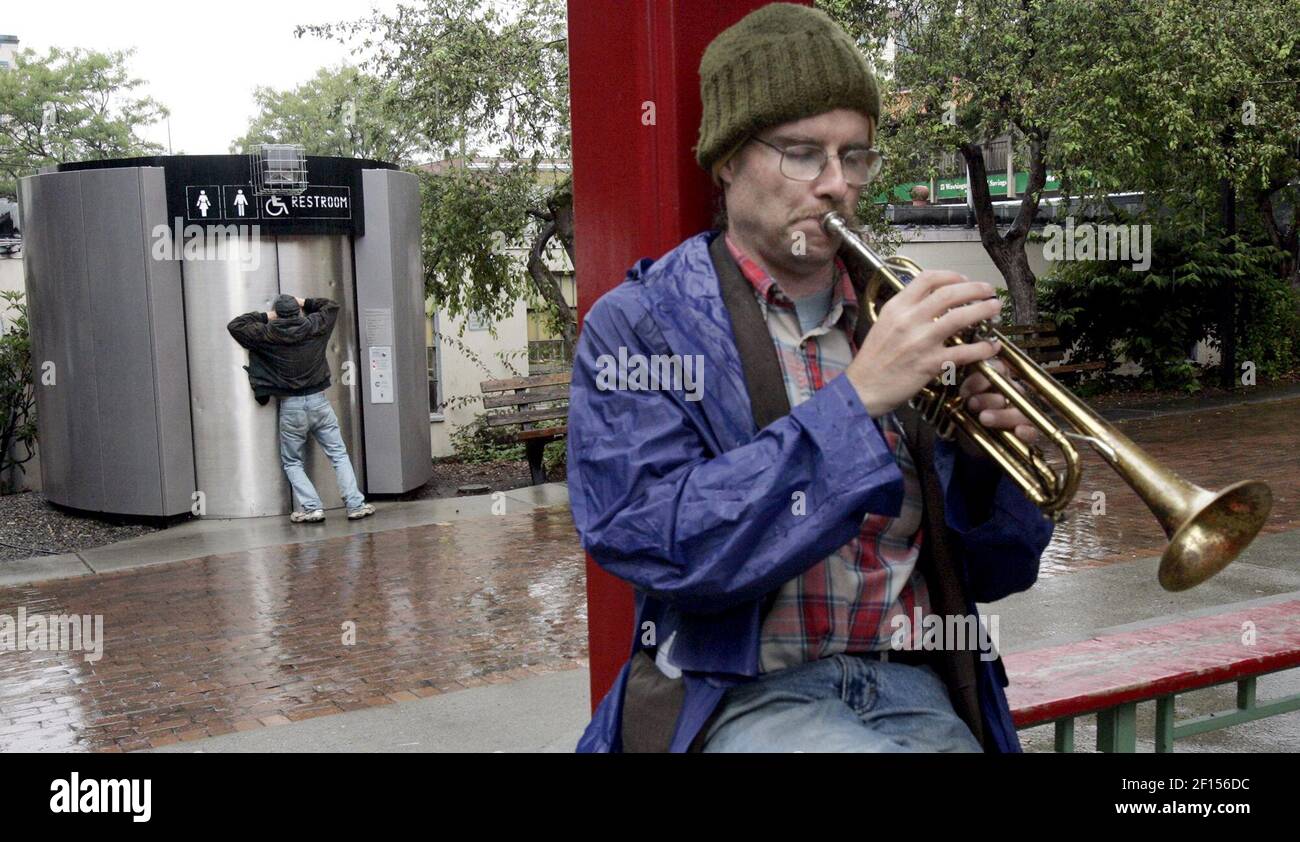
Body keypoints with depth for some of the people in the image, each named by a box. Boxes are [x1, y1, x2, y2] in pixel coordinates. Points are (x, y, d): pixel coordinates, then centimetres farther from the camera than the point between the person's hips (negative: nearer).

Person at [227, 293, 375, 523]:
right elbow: (332, 306, 18)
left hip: (291, 405, -1)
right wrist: (306, 303, 17)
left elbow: (235, 325, 4)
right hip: (318, 400, 1)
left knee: (291, 462, 12)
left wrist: (264, 317, 8)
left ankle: (311, 507, -1)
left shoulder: (268, 334, -6)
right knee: (339, 454, 7)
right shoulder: (313, 326, 0)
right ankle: (355, 505, 0)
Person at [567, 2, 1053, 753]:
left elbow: (989, 576, 12)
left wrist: (993, 456, -9)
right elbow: (654, 543, -18)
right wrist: (857, 399, -21)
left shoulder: (898, 319, 9)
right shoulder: (638, 325, -2)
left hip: (913, 690, 5)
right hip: (740, 698, -4)